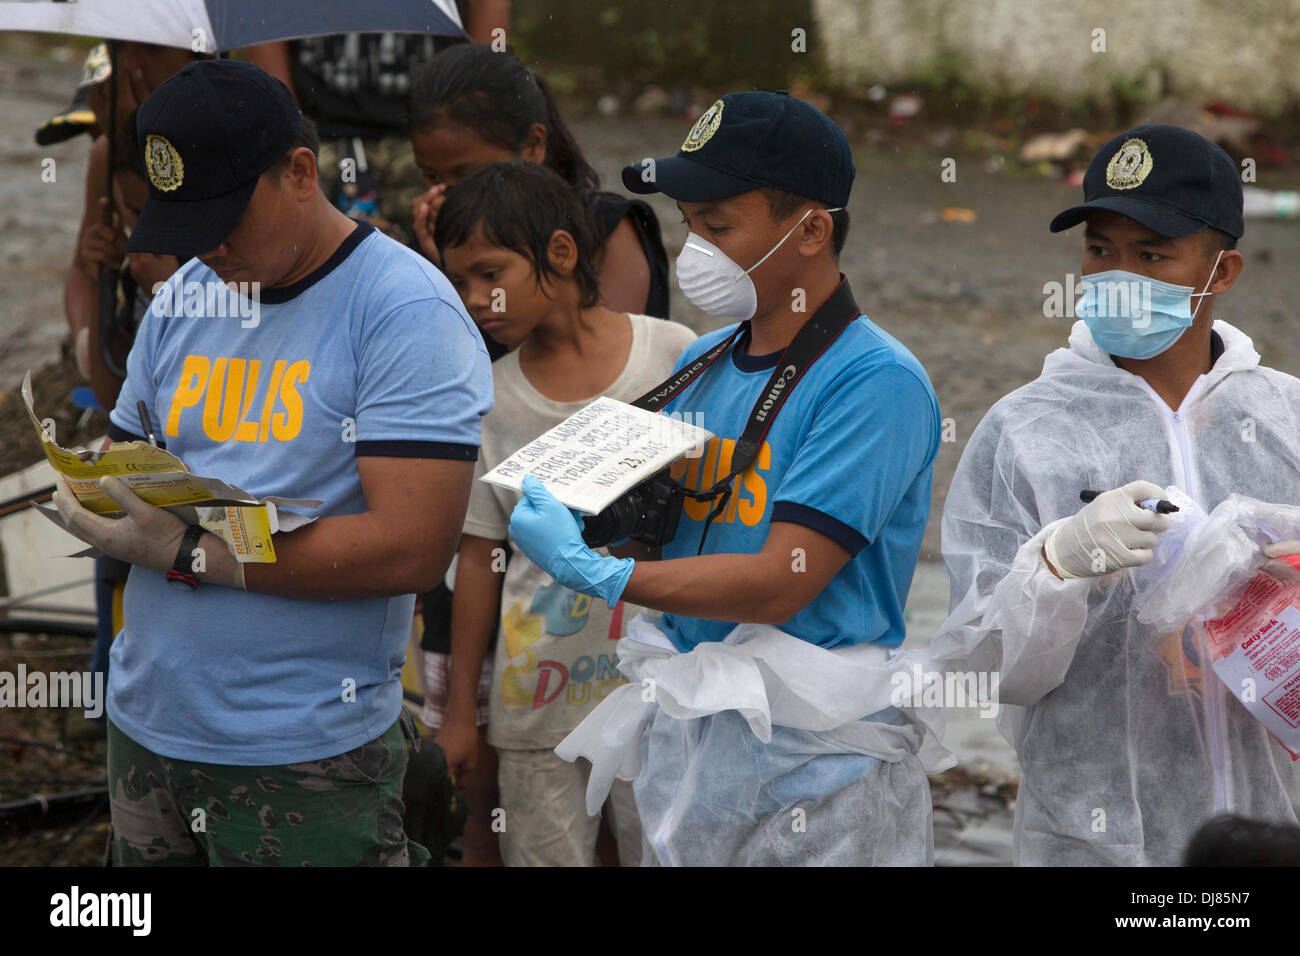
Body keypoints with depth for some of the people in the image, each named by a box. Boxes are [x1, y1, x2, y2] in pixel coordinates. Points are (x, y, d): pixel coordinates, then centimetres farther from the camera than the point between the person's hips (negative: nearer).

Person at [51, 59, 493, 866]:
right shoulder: (184, 298, 11)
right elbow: (119, 458, 19)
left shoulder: (405, 311, -12)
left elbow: (412, 550, -20)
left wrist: (189, 554, -20)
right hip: (144, 729, 6)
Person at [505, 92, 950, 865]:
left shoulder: (876, 382, -15)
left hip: (813, 766, -7)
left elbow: (779, 583, -20)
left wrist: (592, 570, -18)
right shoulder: (702, 365, 9)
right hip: (683, 743, 7)